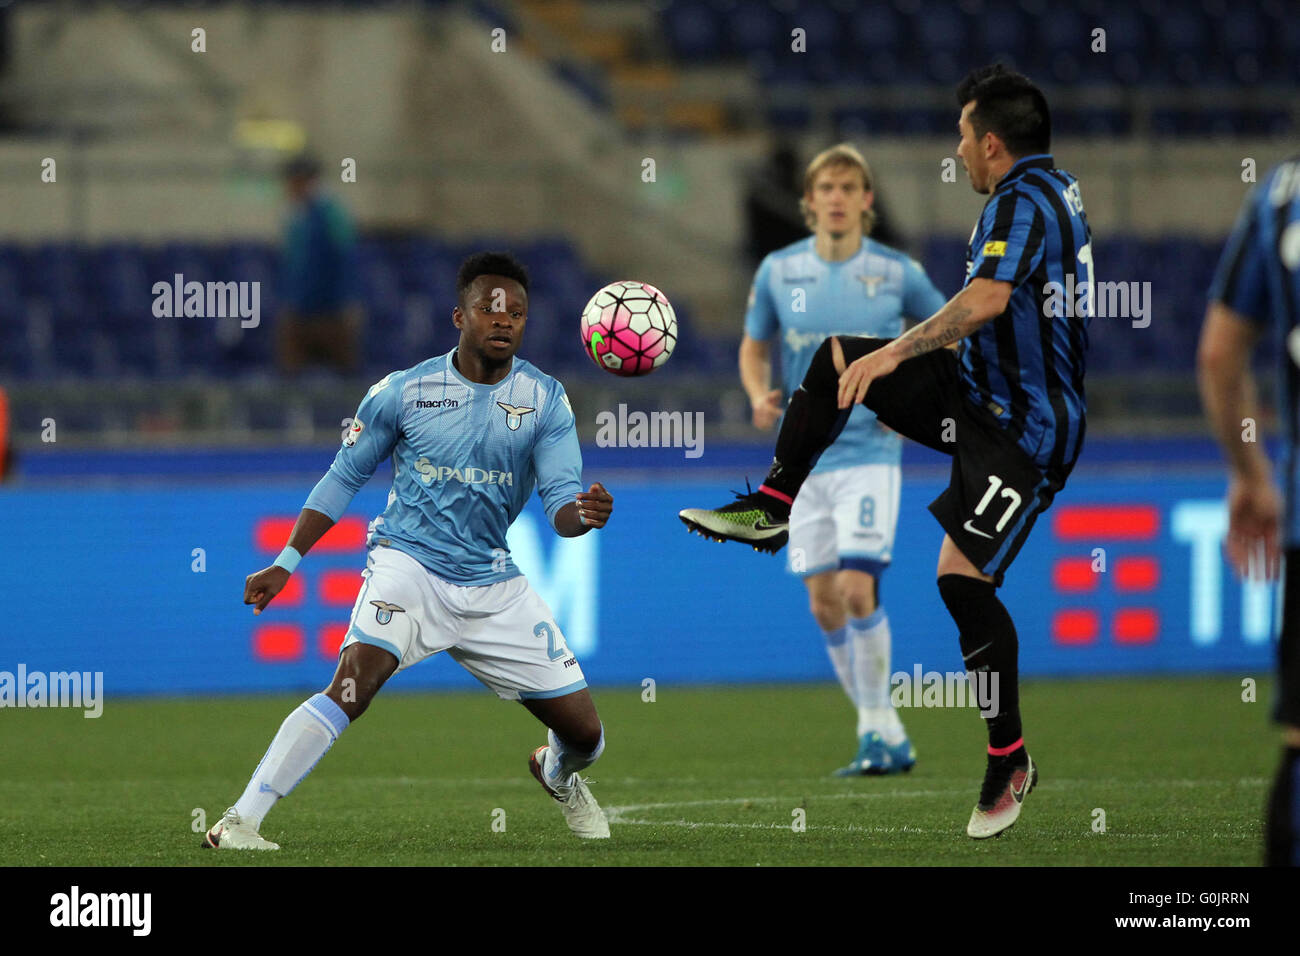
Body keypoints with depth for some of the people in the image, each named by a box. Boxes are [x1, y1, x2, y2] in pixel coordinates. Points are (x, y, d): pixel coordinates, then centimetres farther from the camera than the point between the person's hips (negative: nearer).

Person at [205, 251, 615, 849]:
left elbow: (560, 501, -7)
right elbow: (345, 476, 7)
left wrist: (583, 513, -32)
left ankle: (557, 774, 46)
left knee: (584, 733, 5)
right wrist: (286, 564, 5)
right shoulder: (402, 391, -4)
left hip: (494, 585, 3)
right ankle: (238, 823, -33)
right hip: (408, 564, -3)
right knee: (353, 684, -31)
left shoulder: (545, 400, -1)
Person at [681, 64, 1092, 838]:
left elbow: (987, 299, -37)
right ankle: (773, 508, 17)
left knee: (963, 576, -15)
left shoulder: (1024, 202, -21)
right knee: (837, 359, 8)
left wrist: (897, 352, -37)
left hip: (1022, 431, -10)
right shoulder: (1053, 188, 11)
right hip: (980, 392, 10)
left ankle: (1011, 764, -6)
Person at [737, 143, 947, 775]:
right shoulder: (778, 272, 2)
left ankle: (875, 735, -5)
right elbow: (754, 347, 15)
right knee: (823, 604, 3)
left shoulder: (896, 273, -4)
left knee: (857, 588, -17)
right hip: (805, 456, 4)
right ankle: (889, 739, 16)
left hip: (869, 452, -4)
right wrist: (760, 396, -5)